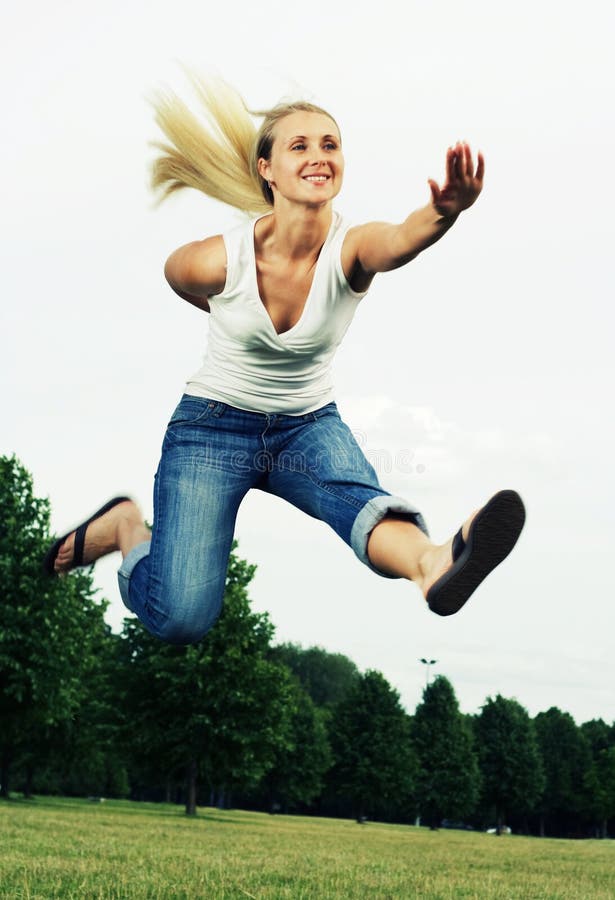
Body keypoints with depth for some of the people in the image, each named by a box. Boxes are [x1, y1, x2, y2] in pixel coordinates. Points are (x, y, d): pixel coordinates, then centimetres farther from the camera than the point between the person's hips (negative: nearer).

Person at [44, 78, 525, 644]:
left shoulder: (351, 249, -20)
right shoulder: (216, 260, -20)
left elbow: (400, 240, -46)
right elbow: (176, 272, 6)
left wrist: (443, 213, -69)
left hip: (309, 425, 1)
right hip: (214, 425, -1)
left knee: (359, 496, -35)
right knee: (181, 618, -15)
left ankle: (433, 564, -65)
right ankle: (125, 527, 15)